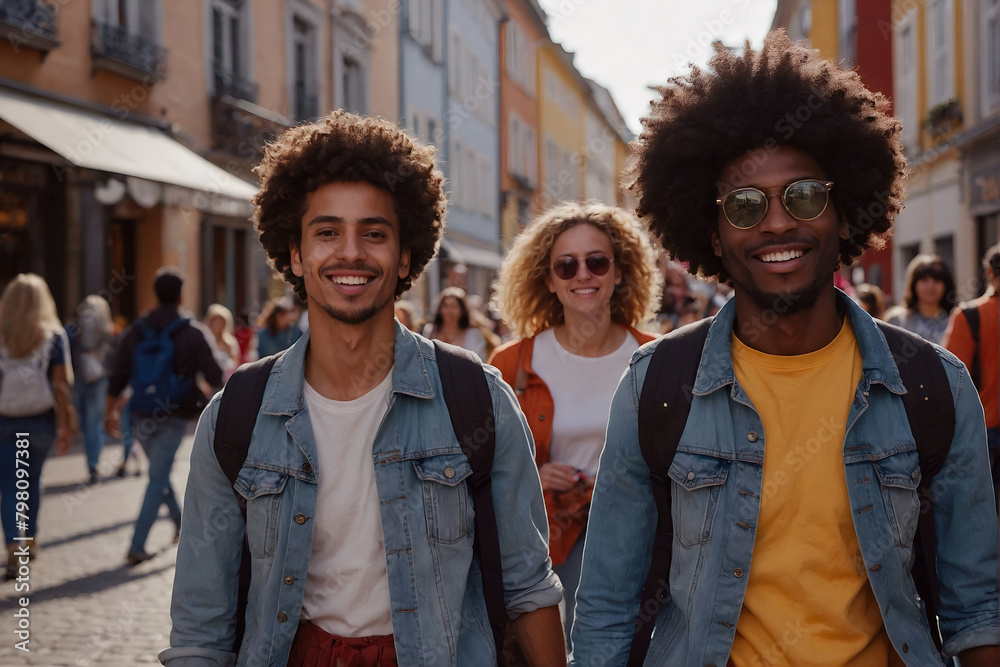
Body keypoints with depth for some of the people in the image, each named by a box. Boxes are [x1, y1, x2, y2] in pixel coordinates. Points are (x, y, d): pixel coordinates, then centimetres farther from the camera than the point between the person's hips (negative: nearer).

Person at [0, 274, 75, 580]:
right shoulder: (53, 336, -5)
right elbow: (61, 385, -8)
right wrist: (65, 425, -4)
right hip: (41, 422, 1)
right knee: (33, 478, 21)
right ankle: (30, 540, 32)